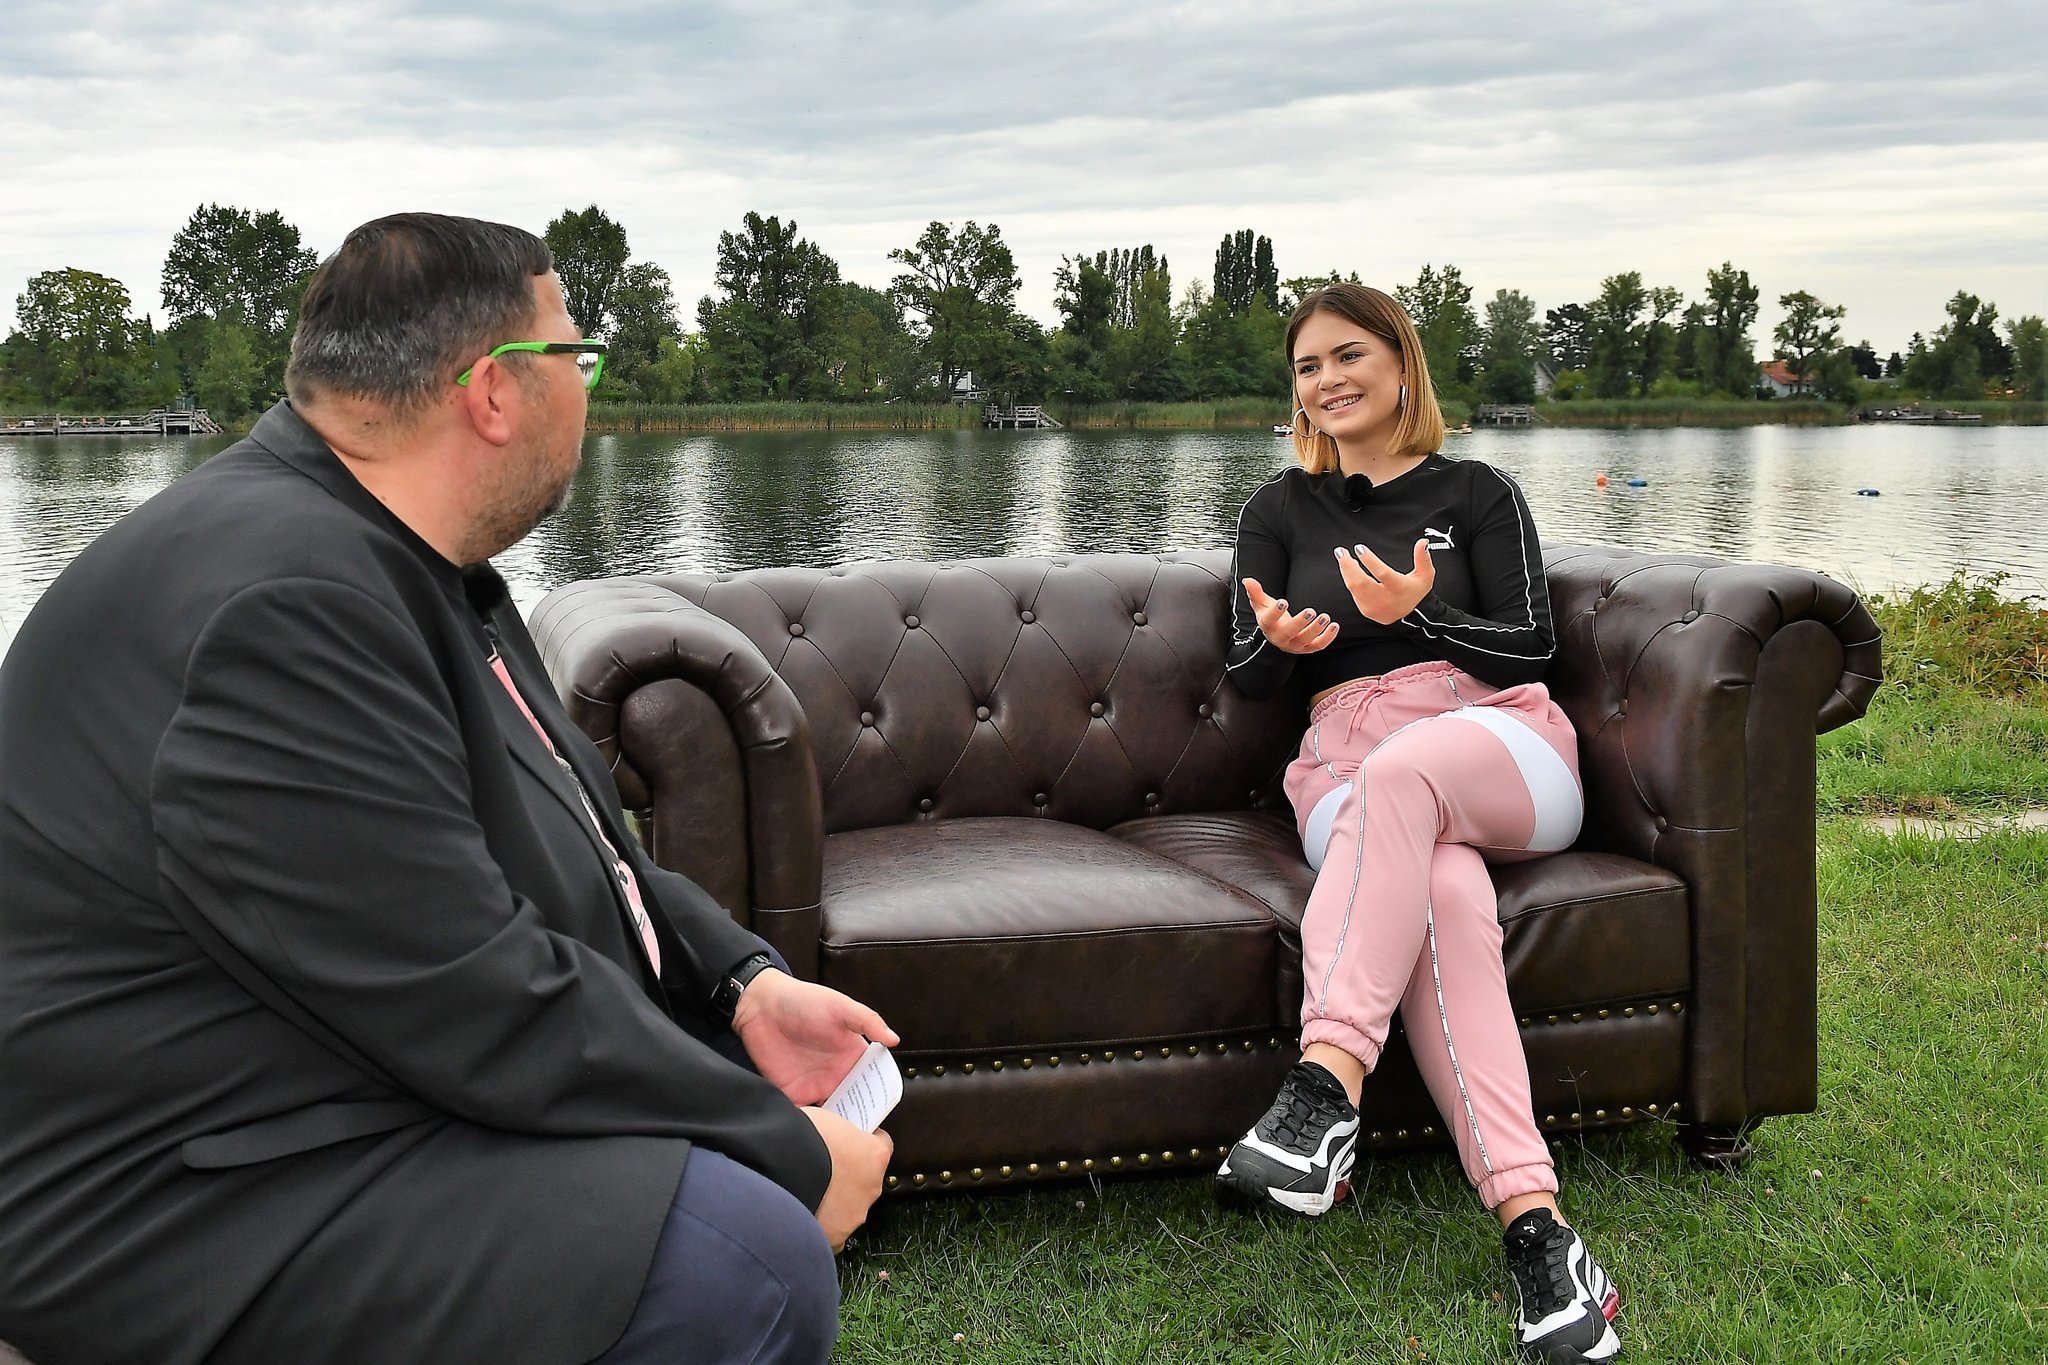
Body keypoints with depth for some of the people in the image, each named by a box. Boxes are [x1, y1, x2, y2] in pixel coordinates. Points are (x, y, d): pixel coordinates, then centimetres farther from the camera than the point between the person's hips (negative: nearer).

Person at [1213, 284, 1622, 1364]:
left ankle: (1325, 1087, -51)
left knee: (1399, 770, -39)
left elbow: (1530, 649, 6)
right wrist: (1281, 641, -11)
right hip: (1346, 762, 1)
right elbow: (1243, 671, 14)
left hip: (1499, 743, 0)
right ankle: (1535, 1227, -48)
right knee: (1442, 895, -35)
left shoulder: (1479, 495, 16)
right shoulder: (1280, 510, 22)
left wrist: (1420, 612, -13)